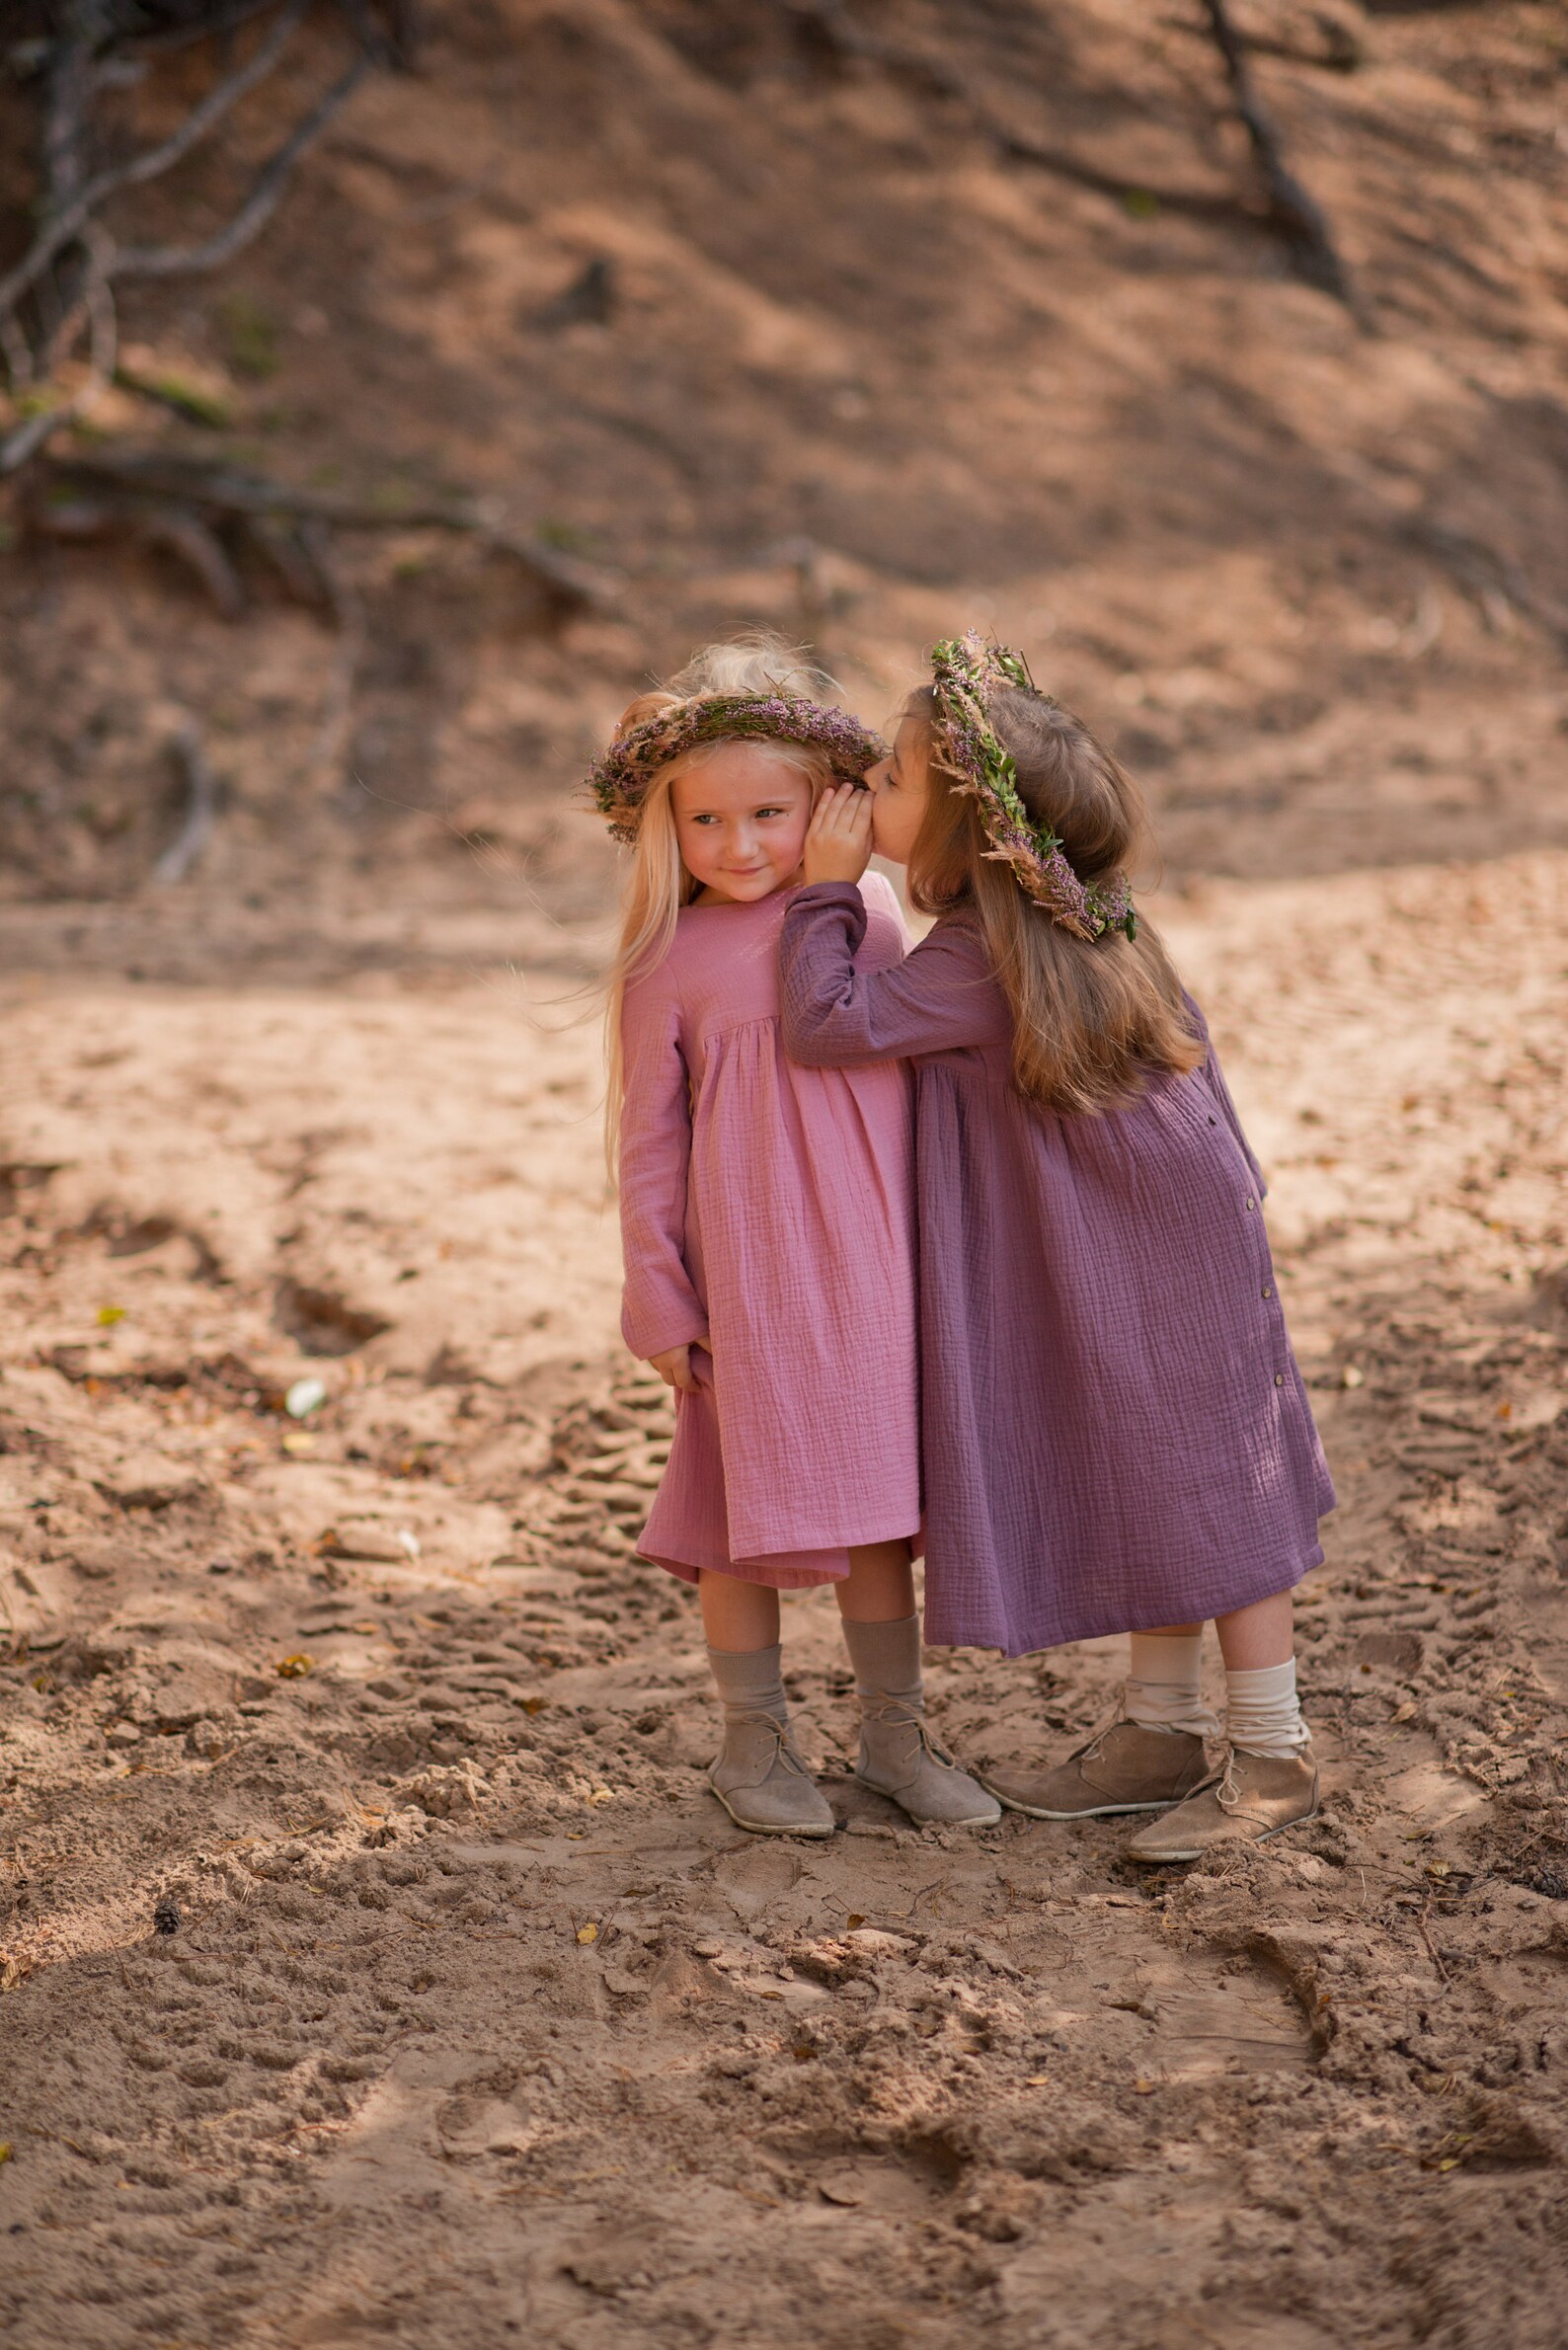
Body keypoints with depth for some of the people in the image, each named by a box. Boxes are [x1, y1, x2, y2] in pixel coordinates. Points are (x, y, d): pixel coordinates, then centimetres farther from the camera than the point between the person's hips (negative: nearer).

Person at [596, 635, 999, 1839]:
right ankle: (754, 1741, 20)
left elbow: (924, 1073, 12)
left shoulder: (870, 918, 3)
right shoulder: (669, 964, -6)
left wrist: (938, 1245, 13)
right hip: (747, 1280, -3)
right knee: (754, 1510, 4)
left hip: (875, 1271, 3)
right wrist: (661, 1307, -3)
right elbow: (648, 1145, -2)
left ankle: (895, 1728, 25)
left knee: (880, 1502, 11)